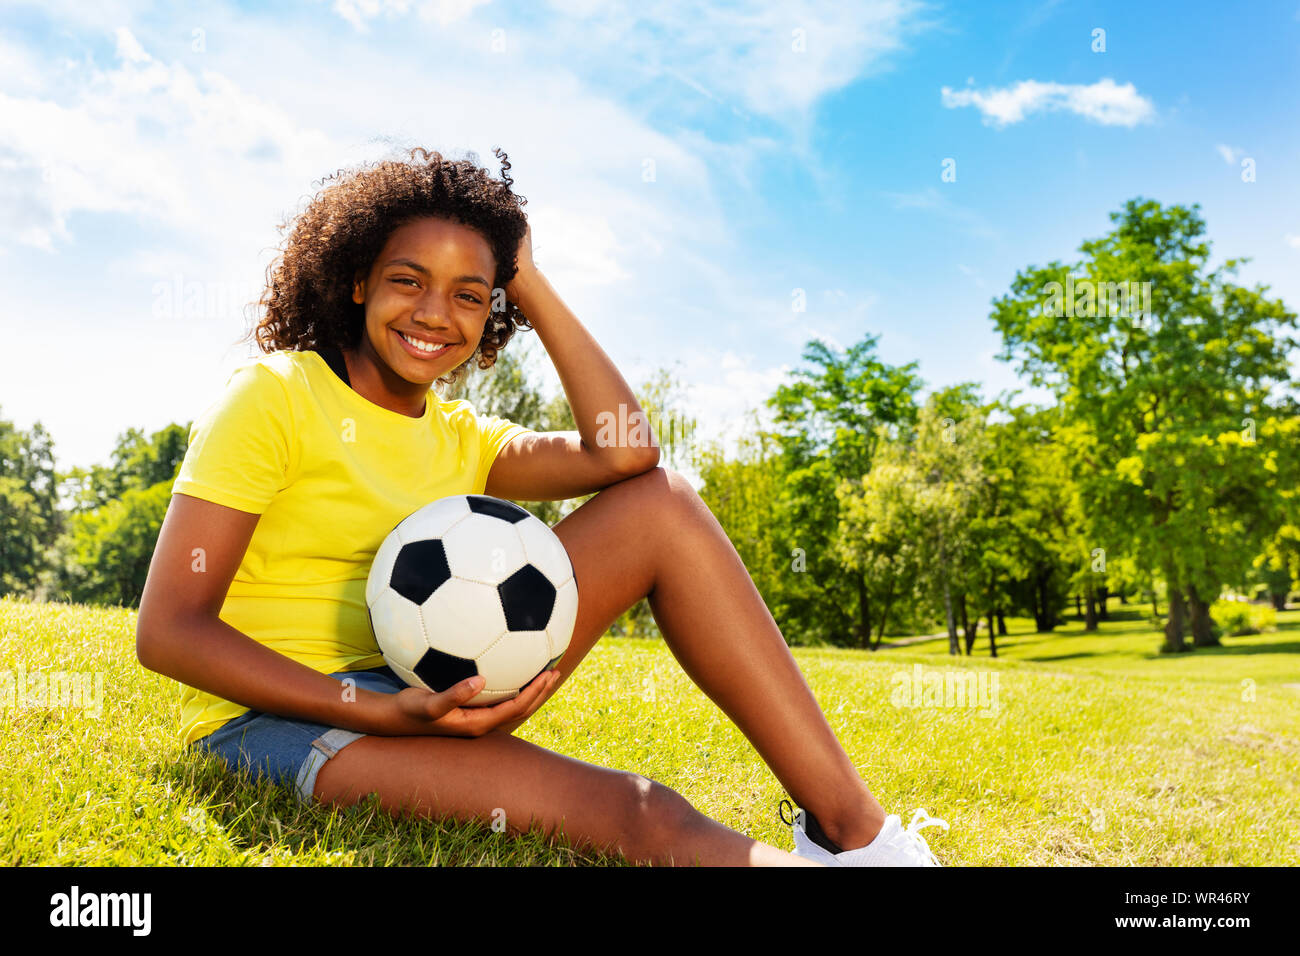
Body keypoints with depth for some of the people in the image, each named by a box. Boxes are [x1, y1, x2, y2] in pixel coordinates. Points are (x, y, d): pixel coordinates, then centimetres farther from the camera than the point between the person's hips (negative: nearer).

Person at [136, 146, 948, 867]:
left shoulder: (464, 440, 9)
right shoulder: (272, 397, -6)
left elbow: (624, 453, -11)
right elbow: (167, 630, -14)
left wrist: (533, 289, -3)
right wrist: (380, 713, -25)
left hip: (425, 691, 6)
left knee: (661, 502, -12)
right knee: (639, 816, -33)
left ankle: (854, 831, -16)